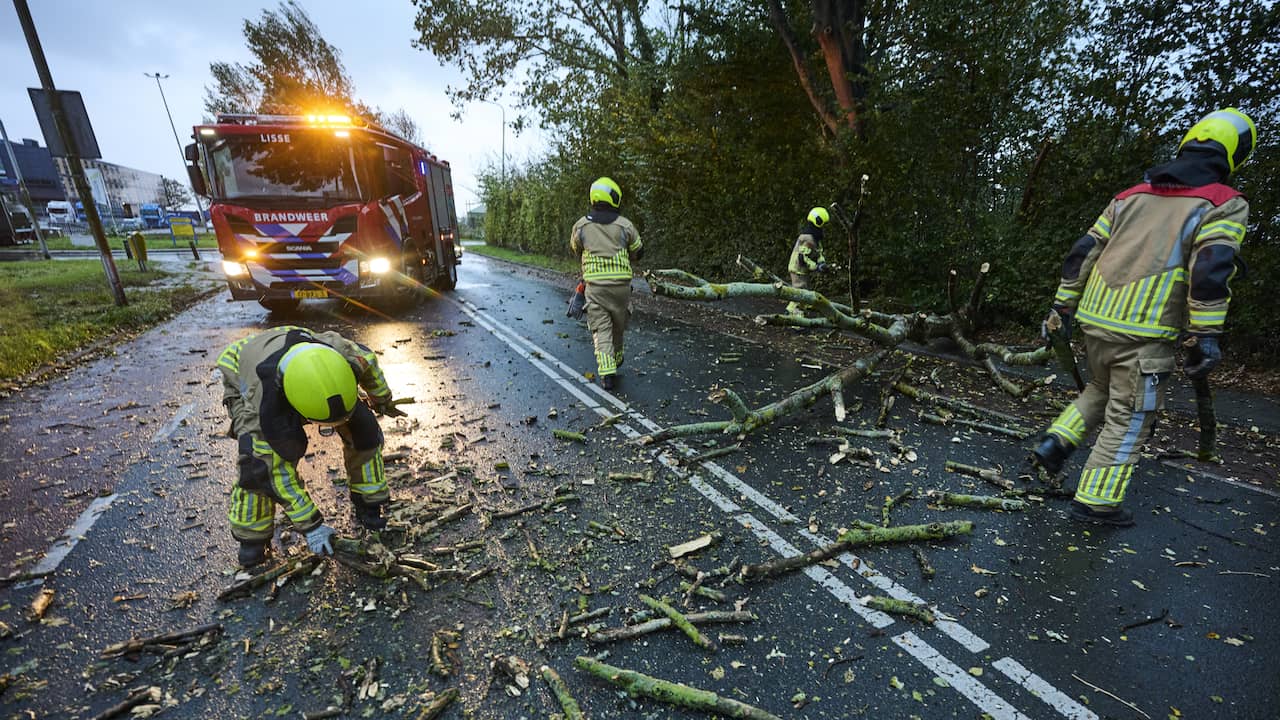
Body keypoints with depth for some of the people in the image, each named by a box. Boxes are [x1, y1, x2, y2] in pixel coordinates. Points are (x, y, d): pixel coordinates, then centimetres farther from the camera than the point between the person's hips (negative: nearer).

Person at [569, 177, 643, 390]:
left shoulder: (581, 226, 0)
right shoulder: (624, 225, -2)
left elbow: (575, 250, 18)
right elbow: (638, 252, 10)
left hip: (595, 285, 0)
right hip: (621, 284, 1)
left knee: (601, 329, 2)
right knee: (618, 325, 20)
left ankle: (607, 373, -6)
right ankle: (616, 360, 39)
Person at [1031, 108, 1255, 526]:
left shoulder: (1132, 195, 14)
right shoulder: (1225, 205, -1)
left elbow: (1084, 251, 11)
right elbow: (1211, 272, -14)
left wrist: (1064, 305, 16)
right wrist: (1205, 337, -10)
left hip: (1095, 319, 5)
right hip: (1143, 333, -5)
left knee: (1101, 391, 28)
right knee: (1128, 419, 5)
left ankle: (1055, 443, 15)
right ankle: (1095, 502, 10)